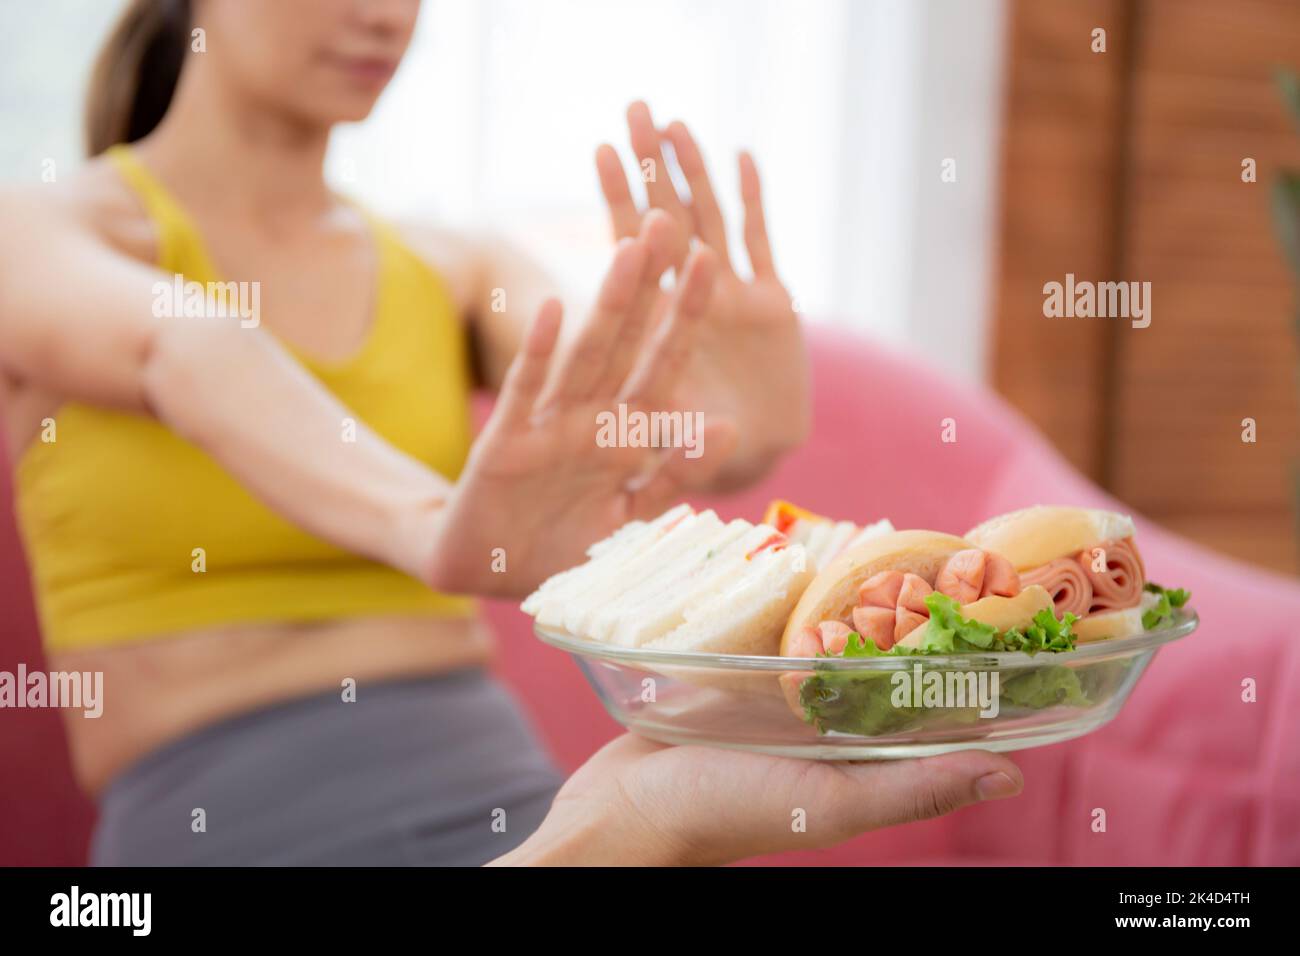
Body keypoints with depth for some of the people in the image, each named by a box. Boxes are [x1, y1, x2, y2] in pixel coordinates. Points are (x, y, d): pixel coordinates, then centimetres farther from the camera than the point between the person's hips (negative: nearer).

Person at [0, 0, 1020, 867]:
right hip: (236, 822, -4)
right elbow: (189, 355, -20)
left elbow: (601, 384, -6)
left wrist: (736, 436, -30)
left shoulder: (458, 274, 14)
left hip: (509, 795, 4)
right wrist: (436, 527, -40)